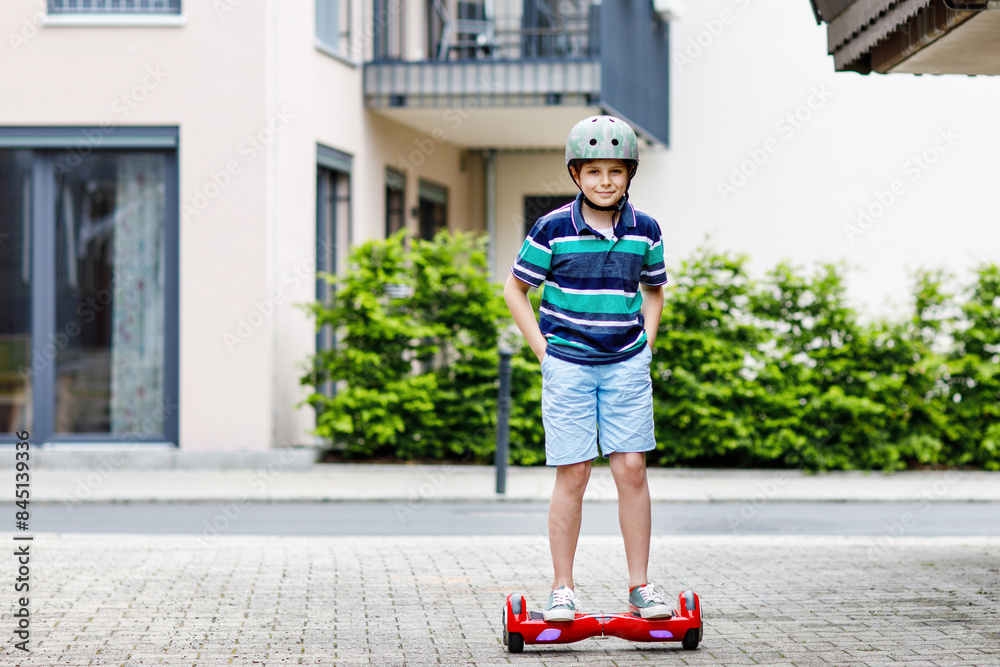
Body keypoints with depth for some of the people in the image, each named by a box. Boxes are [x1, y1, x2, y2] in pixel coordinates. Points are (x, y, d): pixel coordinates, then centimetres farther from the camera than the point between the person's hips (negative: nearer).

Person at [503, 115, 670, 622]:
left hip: (627, 365, 2)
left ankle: (640, 587, 6)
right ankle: (562, 589, 6)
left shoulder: (645, 231, 2)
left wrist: (646, 343, 8)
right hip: (568, 365, -2)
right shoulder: (554, 229, -7)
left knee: (631, 469, -2)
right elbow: (515, 288, 5)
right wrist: (542, 348, -2)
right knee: (572, 475, -2)